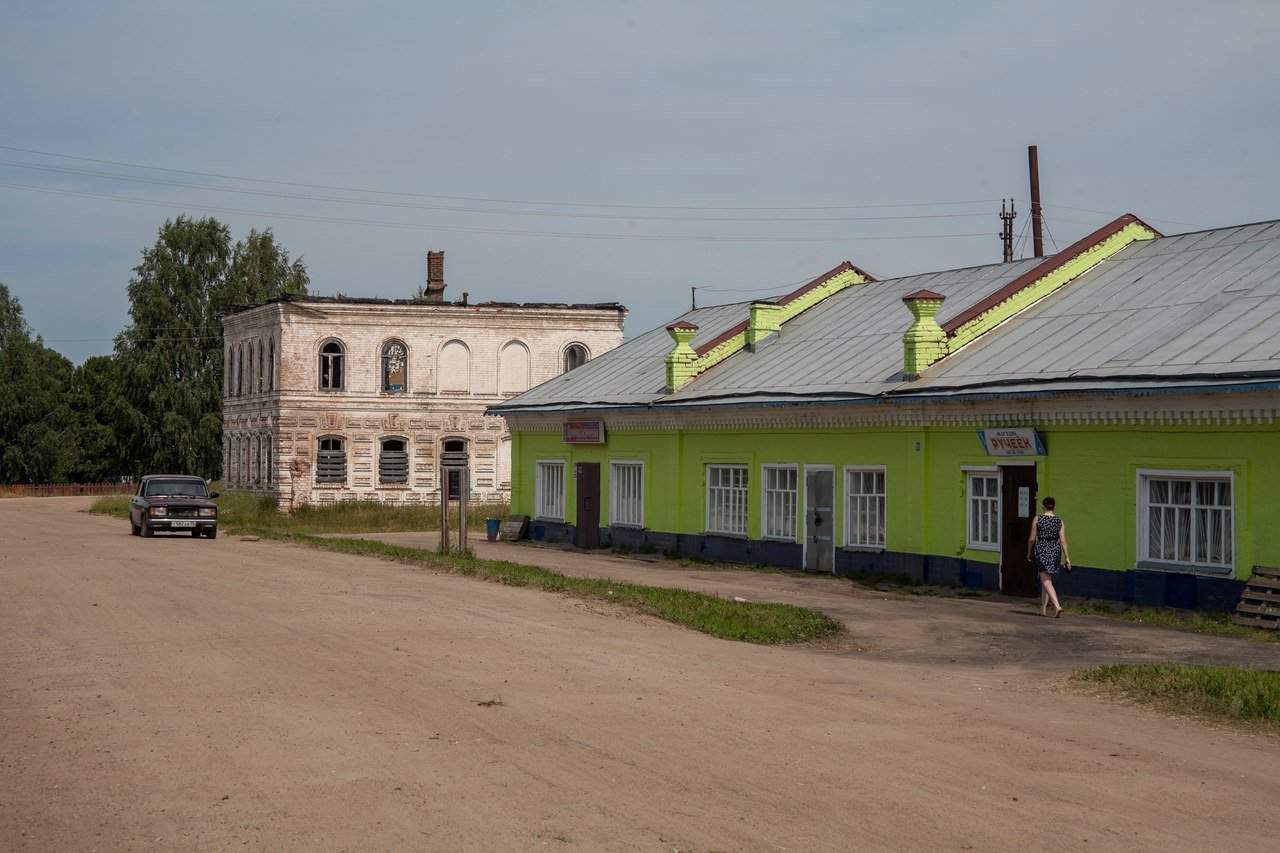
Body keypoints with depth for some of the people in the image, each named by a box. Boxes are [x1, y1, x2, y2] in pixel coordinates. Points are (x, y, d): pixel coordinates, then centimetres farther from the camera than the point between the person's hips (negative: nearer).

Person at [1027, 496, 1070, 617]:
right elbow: (1063, 541, -3)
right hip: (1055, 550, 4)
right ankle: (1043, 609, 19)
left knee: (1046, 581, -6)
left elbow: (1032, 539, -2)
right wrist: (1066, 557, 0)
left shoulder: (1038, 519, -5)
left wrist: (1029, 552, 12)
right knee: (1045, 580, 17)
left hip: (1041, 549, -4)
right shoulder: (1059, 521, 1)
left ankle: (1057, 606, -25)